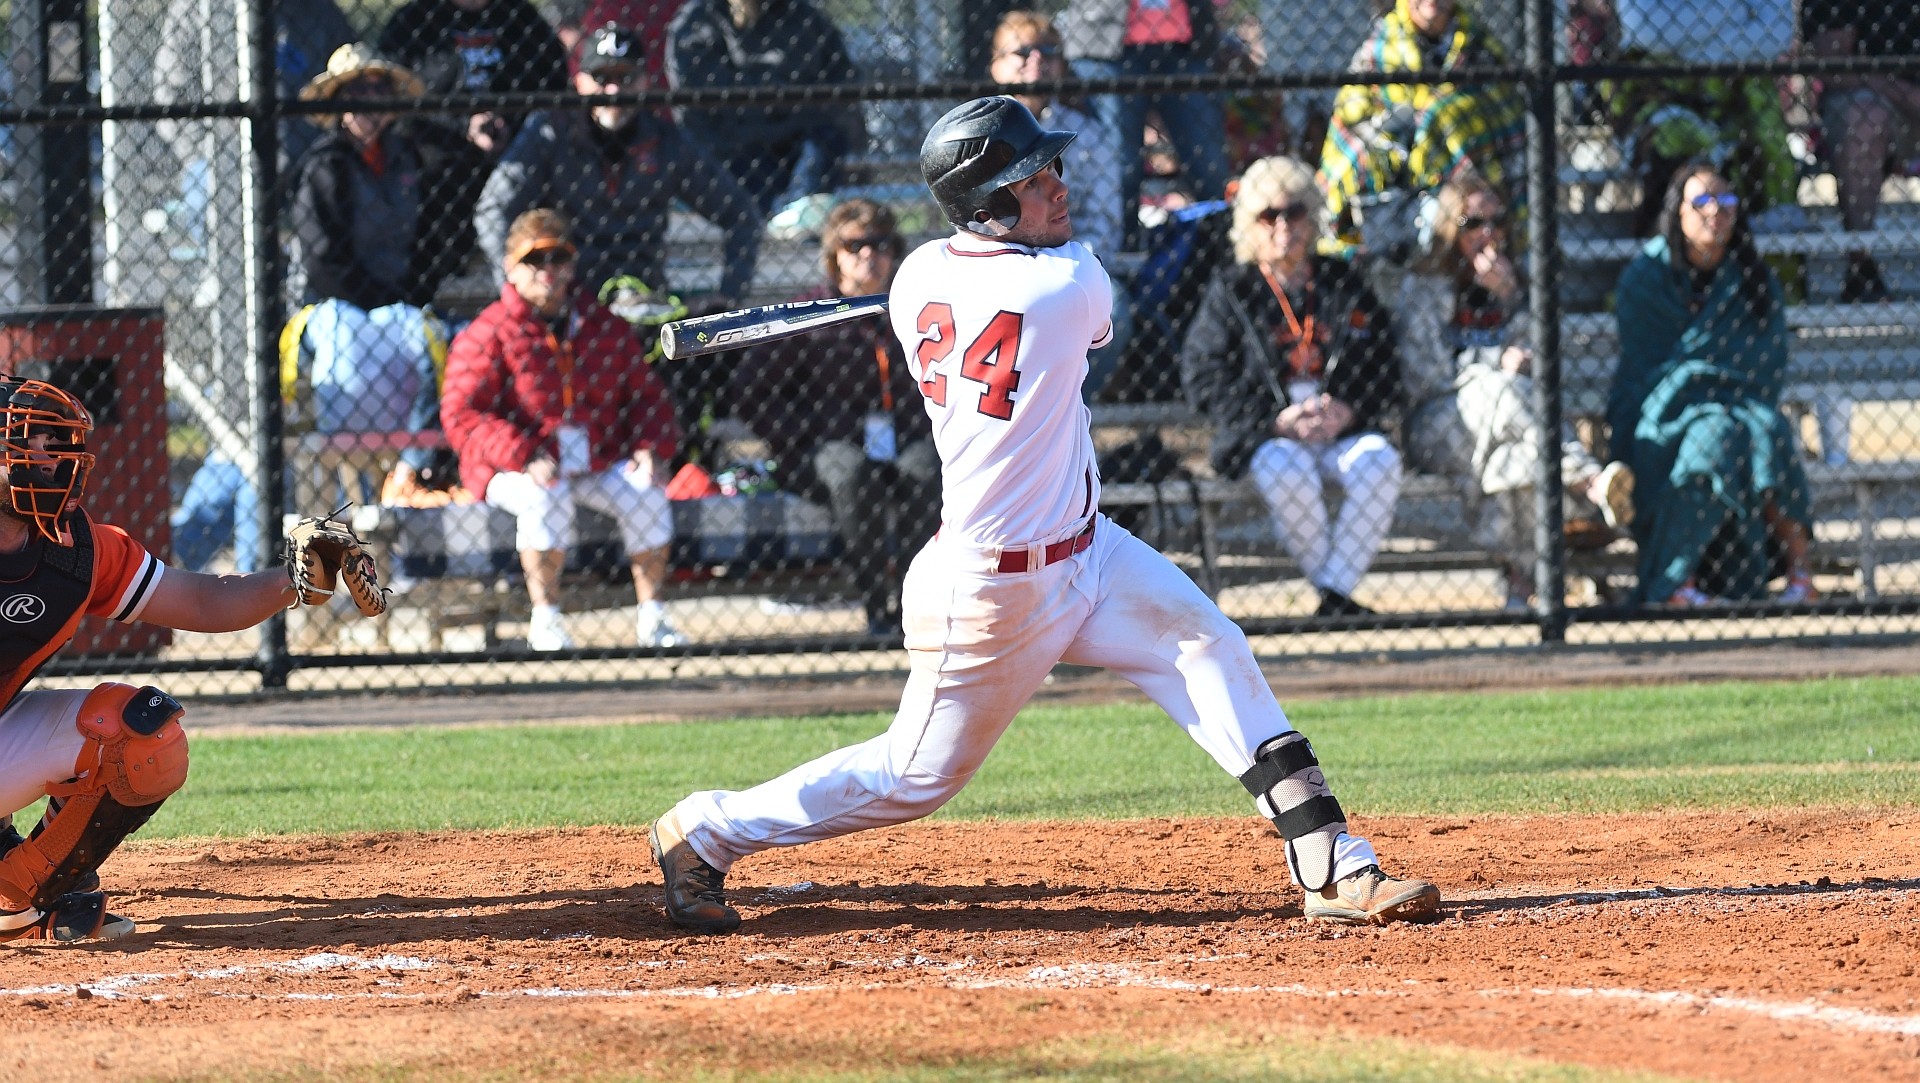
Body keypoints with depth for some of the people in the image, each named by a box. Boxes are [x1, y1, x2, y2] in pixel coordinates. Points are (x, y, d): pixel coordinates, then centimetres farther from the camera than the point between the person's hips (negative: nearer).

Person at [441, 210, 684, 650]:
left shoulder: (606, 328, 10)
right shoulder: (486, 336, -5)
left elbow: (644, 395, 17)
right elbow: (462, 416, -12)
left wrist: (649, 447, -4)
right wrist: (527, 457, -25)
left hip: (599, 464, 4)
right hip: (512, 470, -4)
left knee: (647, 493, -22)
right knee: (546, 496, -36)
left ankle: (651, 617, -10)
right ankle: (545, 620, -25)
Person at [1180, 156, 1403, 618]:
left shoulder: (1343, 282, 17)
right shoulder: (1231, 290, 9)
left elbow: (1385, 371, 12)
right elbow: (1203, 379, -2)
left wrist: (1348, 411, -10)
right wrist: (1277, 420, -14)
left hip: (1344, 428, 2)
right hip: (1264, 437, -2)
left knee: (1379, 461, -31)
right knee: (1286, 471, -37)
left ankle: (1335, 591, -27)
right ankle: (1334, 590, -24)